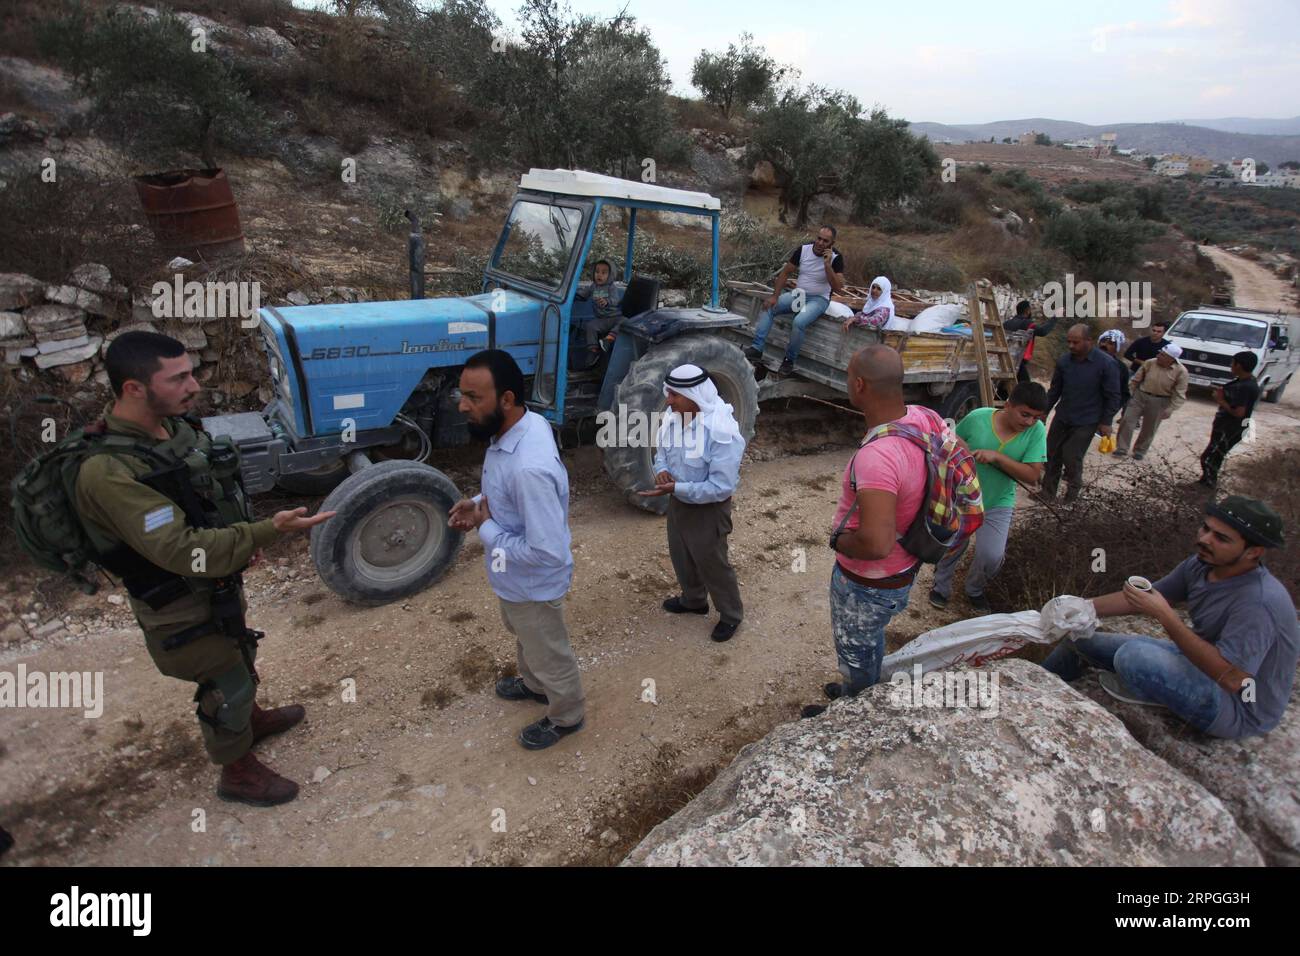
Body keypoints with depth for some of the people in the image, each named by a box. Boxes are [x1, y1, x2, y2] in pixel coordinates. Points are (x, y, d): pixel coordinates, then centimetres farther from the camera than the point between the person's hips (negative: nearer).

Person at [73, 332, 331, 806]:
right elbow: (182, 551, -37)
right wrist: (269, 530, -41)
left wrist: (241, 537, 3)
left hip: (219, 584, 8)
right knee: (226, 684, 11)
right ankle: (238, 773, 36)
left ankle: (252, 718, 57)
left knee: (239, 656, 30)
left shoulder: (174, 423, -8)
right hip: (180, 607, -8)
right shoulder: (108, 472, -34)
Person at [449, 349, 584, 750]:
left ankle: (566, 716, 46)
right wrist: (479, 502, -6)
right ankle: (534, 684, 62)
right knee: (524, 636, 34)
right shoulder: (525, 423, -11)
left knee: (548, 653, 19)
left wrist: (485, 529, -24)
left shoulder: (530, 468, -40)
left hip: (532, 583, -9)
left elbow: (546, 552, -36)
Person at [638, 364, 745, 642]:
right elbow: (662, 451, 9)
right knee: (681, 556, 25)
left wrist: (677, 488, -32)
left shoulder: (721, 432, -32)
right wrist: (662, 469, -14)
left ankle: (731, 614, 35)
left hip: (708, 509, -7)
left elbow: (721, 487, -30)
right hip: (679, 502, 8)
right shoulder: (673, 417, -8)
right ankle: (693, 600, 51)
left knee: (712, 563, 11)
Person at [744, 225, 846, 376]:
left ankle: (789, 359, -13)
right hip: (798, 293, 5)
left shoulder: (836, 258, -13)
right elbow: (785, 273, 2)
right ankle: (756, 349, -18)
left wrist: (827, 265, -28)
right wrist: (775, 296, -8)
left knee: (799, 322, -32)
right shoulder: (803, 249, -3)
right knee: (768, 307, -13)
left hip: (819, 299, -5)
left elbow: (838, 288, -21)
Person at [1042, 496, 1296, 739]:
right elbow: (1149, 597, 4)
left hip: (1241, 711, -8)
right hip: (1201, 664, 8)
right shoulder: (1203, 564, -7)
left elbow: (1231, 678, -35)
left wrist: (1166, 617, -35)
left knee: (1134, 655, -34)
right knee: (1081, 638, 5)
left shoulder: (1259, 602, -31)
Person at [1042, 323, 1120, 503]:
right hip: (1062, 417, 5)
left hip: (1086, 422, -4)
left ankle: (1074, 489, 20)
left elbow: (1113, 396, -9)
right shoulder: (1063, 361, -3)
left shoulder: (1106, 364, -15)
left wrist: (1106, 422, -9)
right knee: (1052, 454, 8)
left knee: (1071, 457, -5)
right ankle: (1048, 491, 22)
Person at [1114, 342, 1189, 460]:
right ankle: (1122, 448, 6)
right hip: (1140, 396, 2)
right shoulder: (1149, 363, -9)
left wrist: (1170, 409, -15)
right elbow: (1136, 380, 3)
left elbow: (1179, 394, -11)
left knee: (1149, 429, 11)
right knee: (1127, 421, -4)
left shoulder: (1181, 371, -14)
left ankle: (1140, 451, 29)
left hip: (1159, 402, -1)